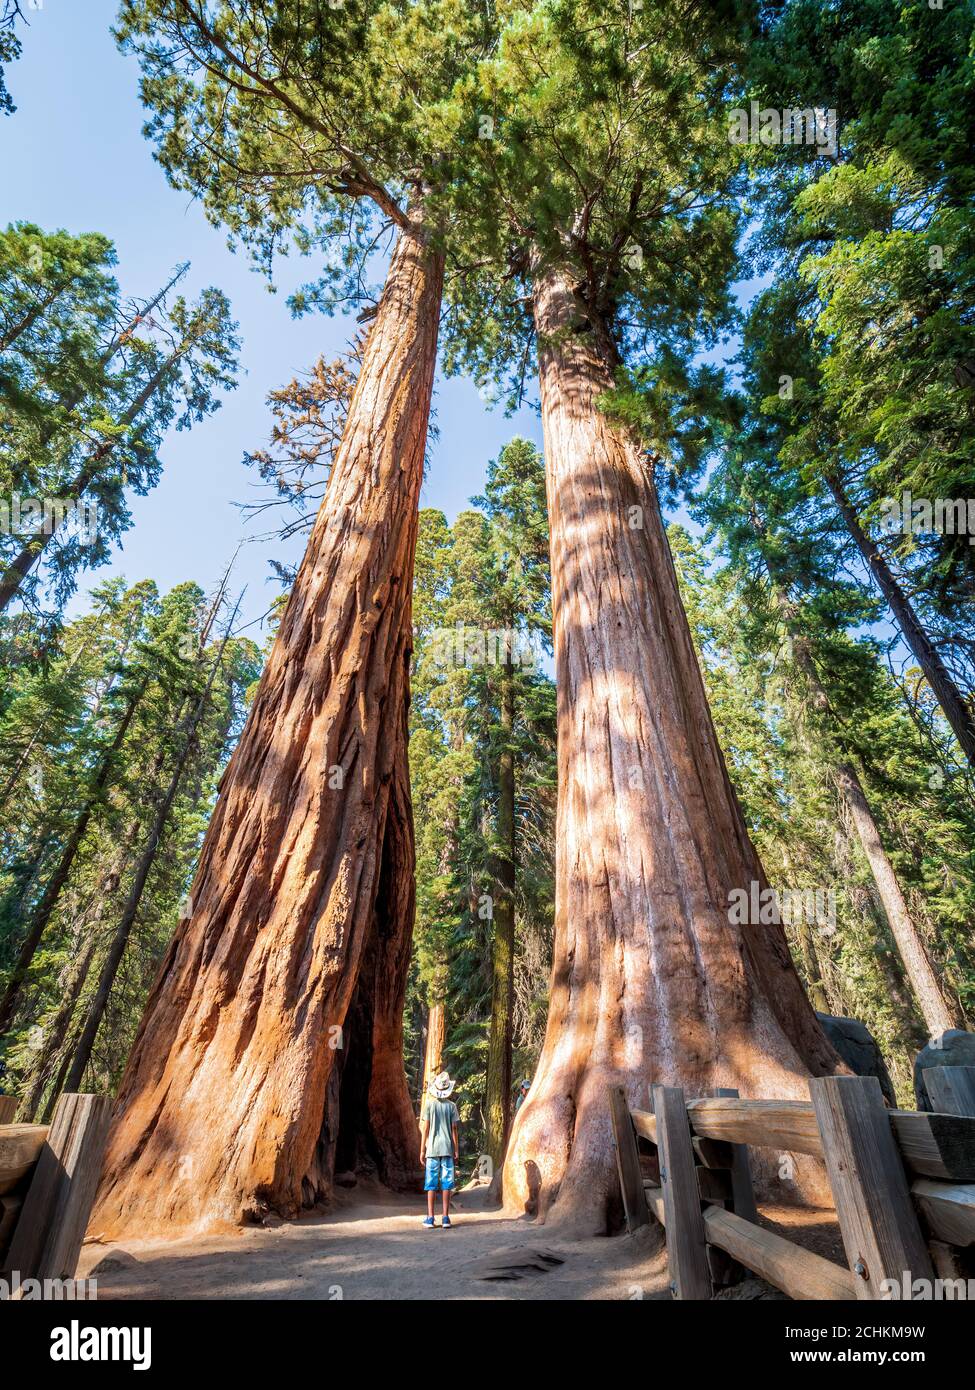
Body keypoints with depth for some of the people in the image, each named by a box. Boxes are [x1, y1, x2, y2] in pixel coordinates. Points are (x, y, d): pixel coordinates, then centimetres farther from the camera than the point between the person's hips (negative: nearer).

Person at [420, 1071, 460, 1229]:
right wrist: (456, 1150, 8)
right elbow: (454, 1129, 0)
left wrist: (422, 1150, 4)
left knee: (431, 1185, 7)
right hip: (447, 1149, 1)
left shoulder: (429, 1104, -5)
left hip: (432, 1150, -1)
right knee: (446, 1184, 8)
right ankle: (446, 1218, 10)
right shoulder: (451, 1106, -2)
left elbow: (425, 1129, -4)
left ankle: (430, 1218, 9)